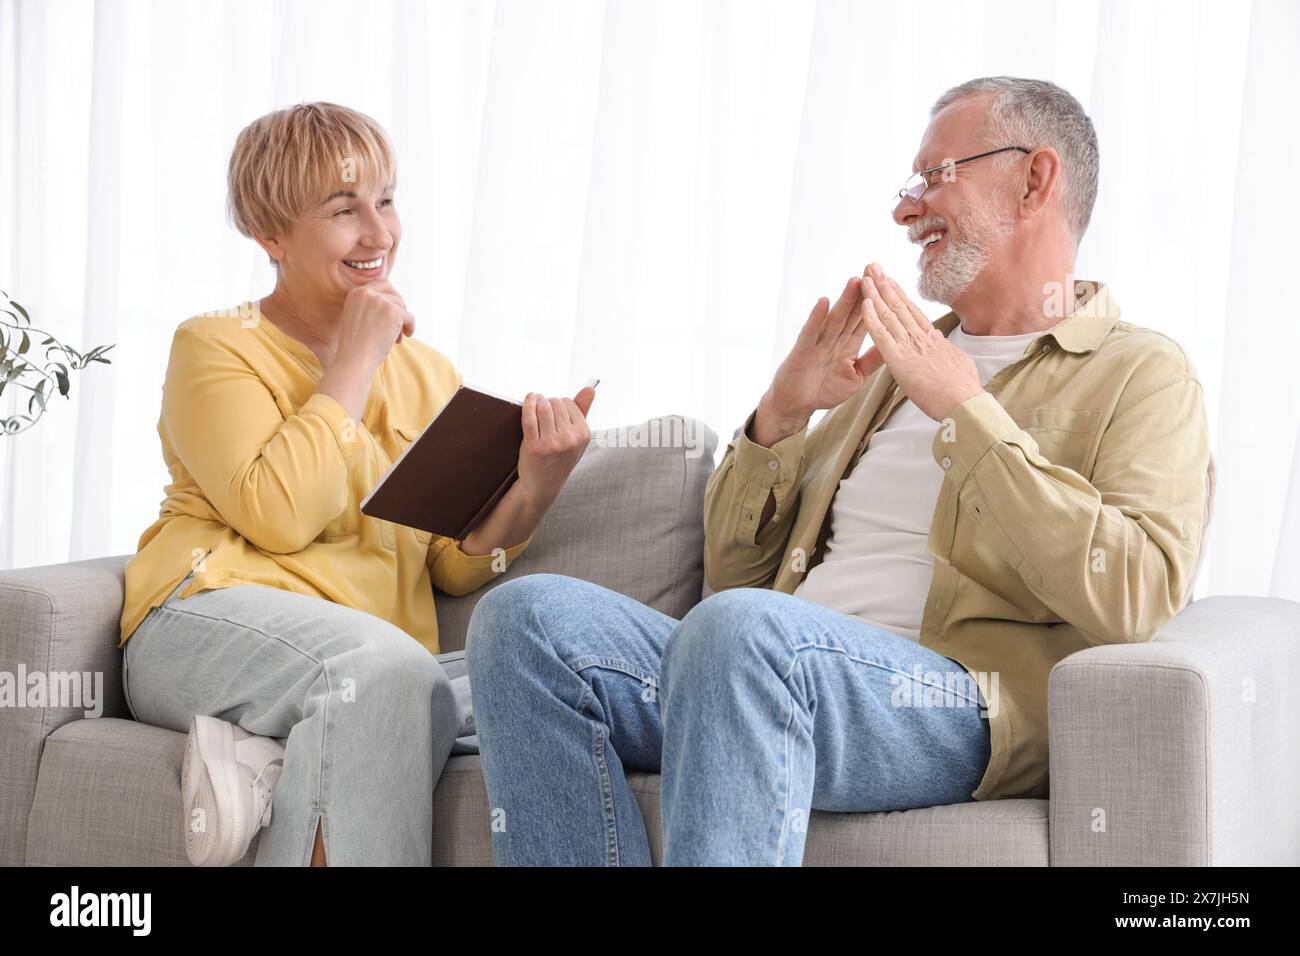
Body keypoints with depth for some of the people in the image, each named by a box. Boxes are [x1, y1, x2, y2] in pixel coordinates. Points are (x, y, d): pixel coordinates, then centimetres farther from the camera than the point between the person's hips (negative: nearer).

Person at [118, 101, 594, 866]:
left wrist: (536, 488, -8)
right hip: (206, 627, -5)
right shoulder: (216, 346, 6)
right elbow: (278, 517, -13)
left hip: (376, 672, 5)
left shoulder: (426, 372, 21)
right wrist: (353, 364, -4)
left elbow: (456, 566, 12)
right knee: (389, 666, -38)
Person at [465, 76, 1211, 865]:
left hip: (969, 707, -7)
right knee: (526, 615, -16)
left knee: (741, 627, -37)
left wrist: (967, 410, -8)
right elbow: (732, 573, 28)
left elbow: (1133, 599, -11)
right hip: (781, 680, 7)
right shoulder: (898, 366, 30)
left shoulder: (1139, 373, 10)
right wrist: (779, 416, 10)